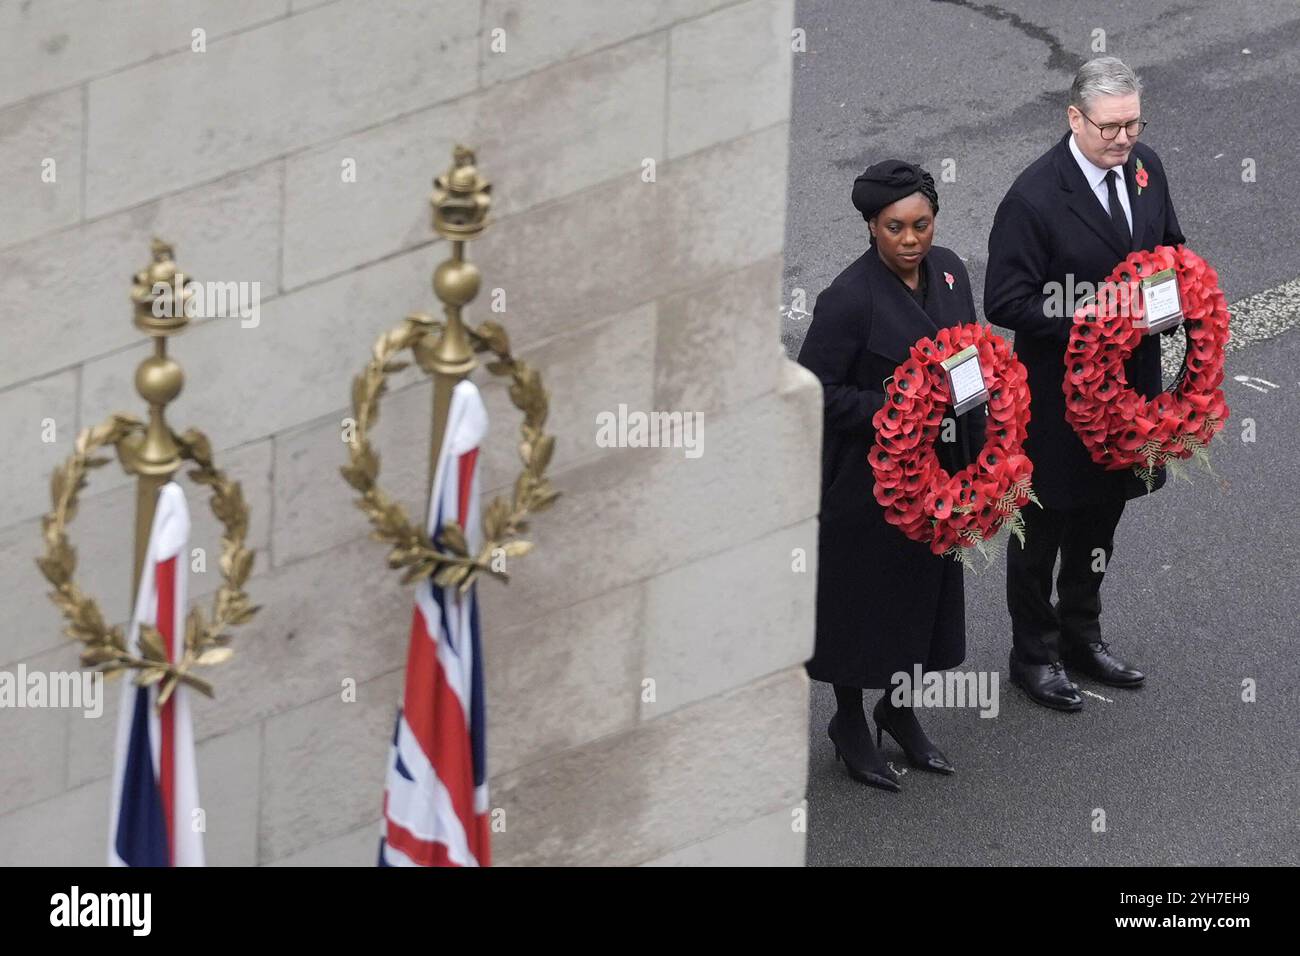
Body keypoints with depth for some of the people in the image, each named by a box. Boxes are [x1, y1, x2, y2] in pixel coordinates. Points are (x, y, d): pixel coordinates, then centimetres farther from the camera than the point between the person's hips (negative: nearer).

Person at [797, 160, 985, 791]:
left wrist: (974, 454, 5)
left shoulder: (947, 271, -2)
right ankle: (850, 724, 28)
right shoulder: (850, 300, -23)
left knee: (927, 590, 18)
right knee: (863, 597, 9)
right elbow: (815, 388, -20)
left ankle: (901, 710, 38)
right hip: (869, 478, -6)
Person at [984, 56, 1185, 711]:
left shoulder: (1143, 167, -2)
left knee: (1102, 510, 21)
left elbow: (1171, 250, 14)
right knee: (1044, 521, 9)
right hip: (1056, 389, -7)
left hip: (1129, 380, 7)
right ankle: (1033, 652, 23)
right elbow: (1006, 303, -21)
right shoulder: (1034, 198, -24)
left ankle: (1081, 634, 39)